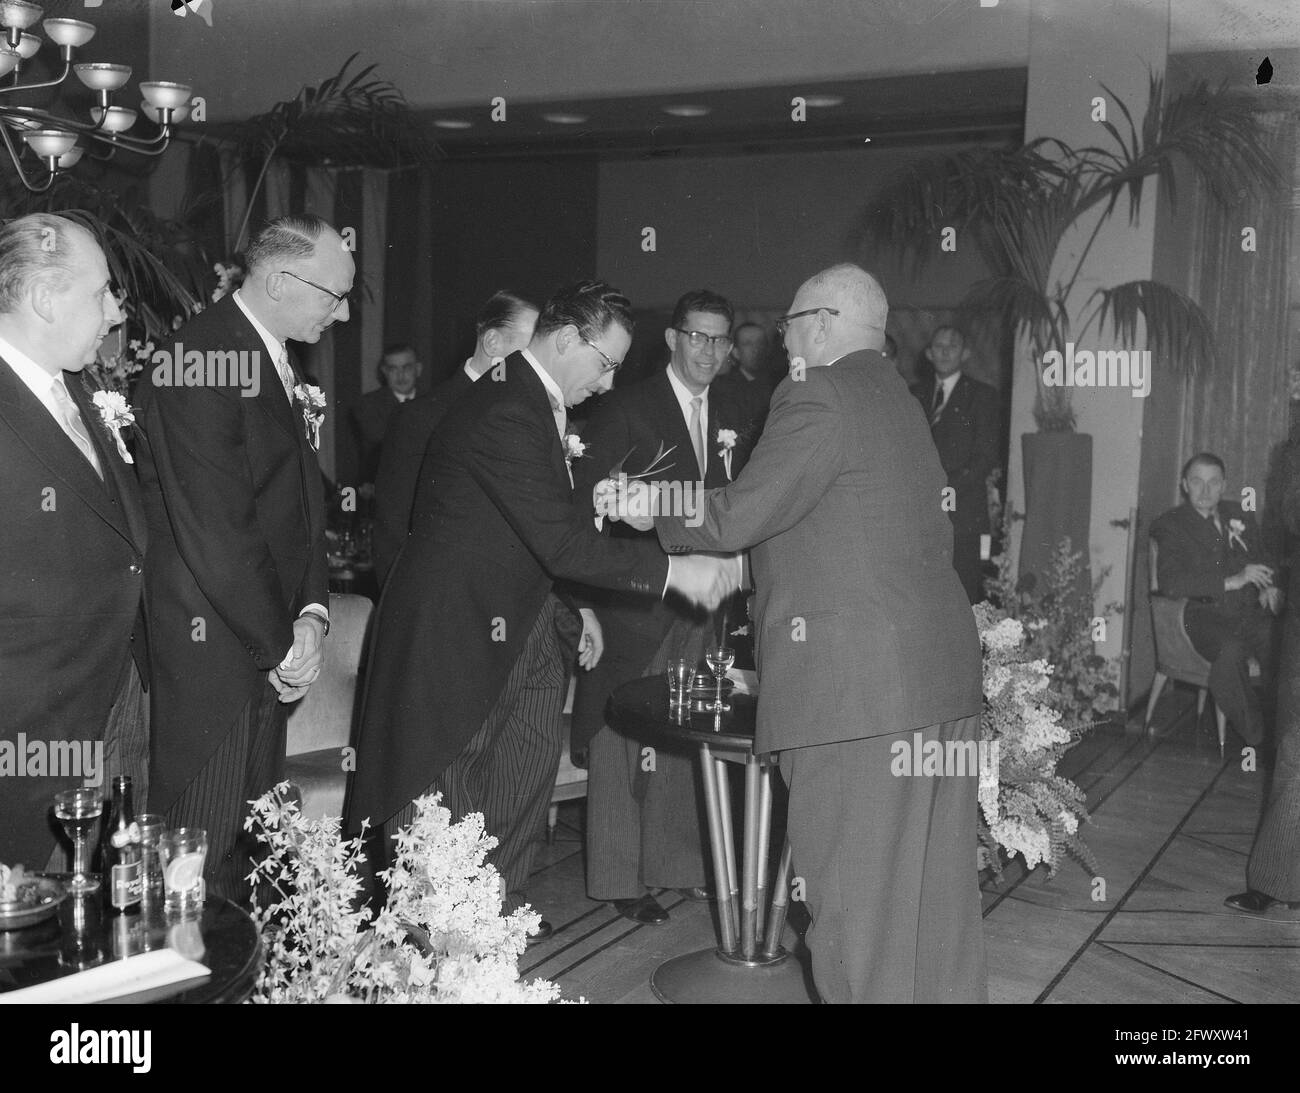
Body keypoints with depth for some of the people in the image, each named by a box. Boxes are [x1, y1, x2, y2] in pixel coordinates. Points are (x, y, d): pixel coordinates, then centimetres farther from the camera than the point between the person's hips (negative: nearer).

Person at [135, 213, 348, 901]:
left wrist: (311, 611, 1)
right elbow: (215, 532, -21)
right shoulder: (201, 360, -18)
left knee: (253, 847, 16)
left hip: (266, 650, 9)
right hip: (211, 653, -9)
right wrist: (282, 643, -13)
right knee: (205, 854, 2)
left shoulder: (277, 364, 13)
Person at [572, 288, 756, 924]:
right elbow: (586, 497, -6)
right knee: (623, 739, -1)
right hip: (636, 601, -5)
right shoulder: (625, 408, -2)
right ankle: (619, 879, 8)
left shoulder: (733, 415, 14)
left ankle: (679, 862, 21)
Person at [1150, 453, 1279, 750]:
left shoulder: (1241, 516, 22)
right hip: (1205, 616, -4)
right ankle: (1256, 738, -23)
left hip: (1250, 612, 4)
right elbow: (1169, 582, -11)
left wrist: (1270, 588, 4)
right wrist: (1232, 581, -18)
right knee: (1230, 650, -37)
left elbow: (1264, 562, 29)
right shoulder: (1170, 525, 5)